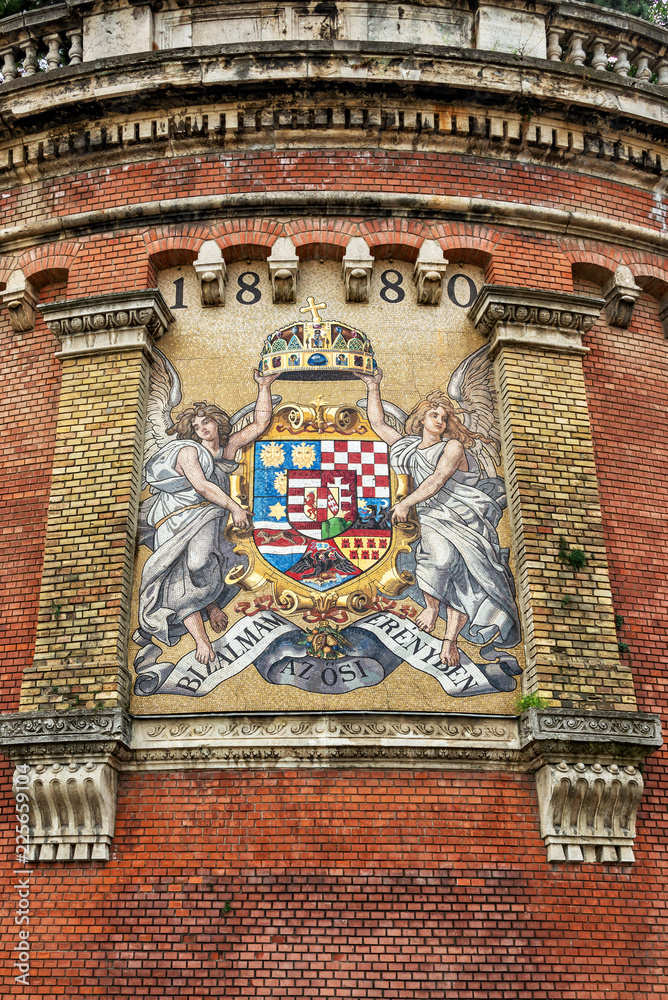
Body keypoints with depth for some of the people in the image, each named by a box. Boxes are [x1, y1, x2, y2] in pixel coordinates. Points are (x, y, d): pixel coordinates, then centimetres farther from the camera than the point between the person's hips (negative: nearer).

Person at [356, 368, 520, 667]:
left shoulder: (453, 446, 4)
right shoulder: (410, 446, 19)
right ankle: (431, 605, -8)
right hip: (433, 518, 2)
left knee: (465, 575, -17)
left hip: (465, 518, -2)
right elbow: (379, 424, 24)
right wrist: (373, 387, 24)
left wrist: (405, 503, -20)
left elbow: (438, 480, -11)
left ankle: (450, 639, -17)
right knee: (440, 555, -31)